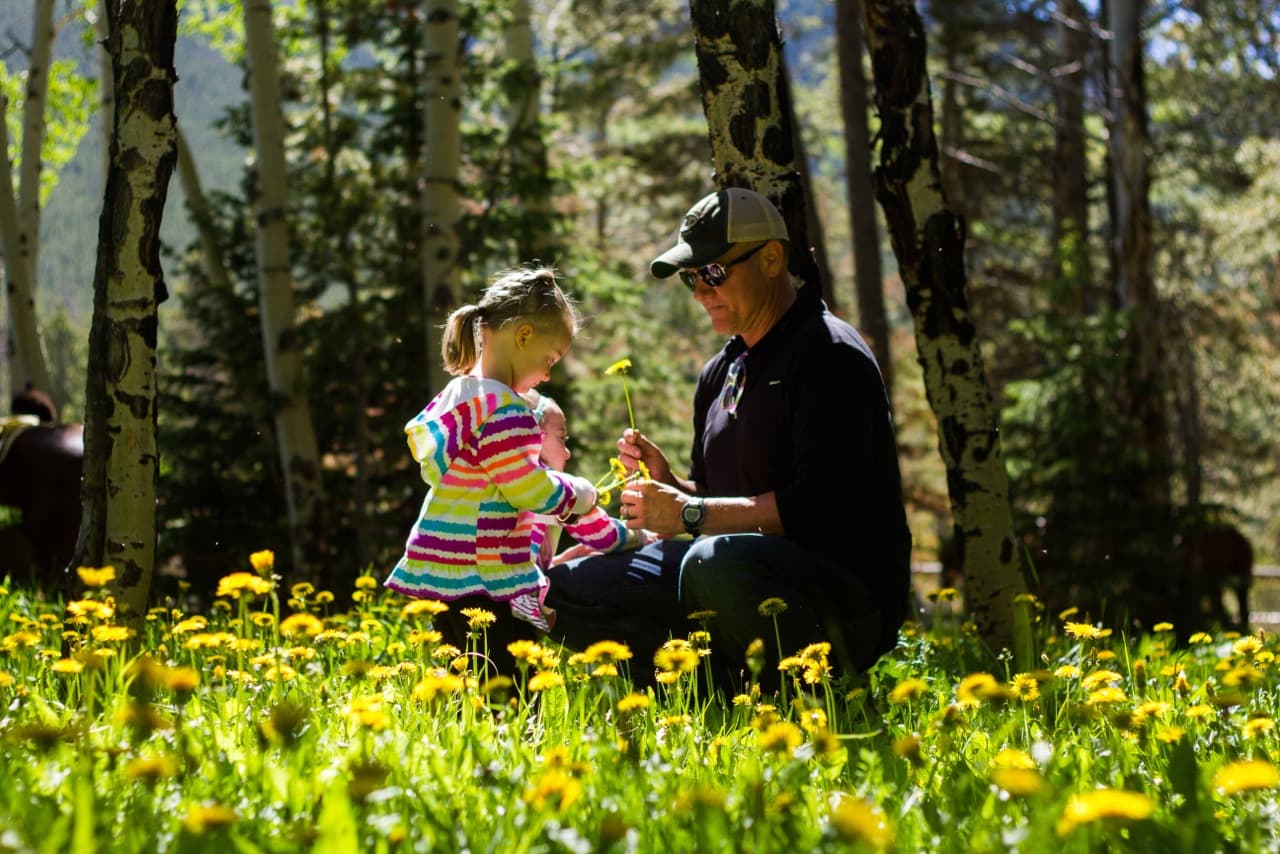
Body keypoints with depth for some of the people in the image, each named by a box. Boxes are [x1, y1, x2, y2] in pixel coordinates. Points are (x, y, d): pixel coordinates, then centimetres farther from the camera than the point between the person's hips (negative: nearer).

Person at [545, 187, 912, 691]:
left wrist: (690, 515, -19)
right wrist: (668, 483, 2)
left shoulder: (830, 354, -10)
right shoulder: (721, 372, 17)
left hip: (845, 595, -8)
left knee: (715, 563, -39)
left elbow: (821, 504, -21)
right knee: (563, 587, 1)